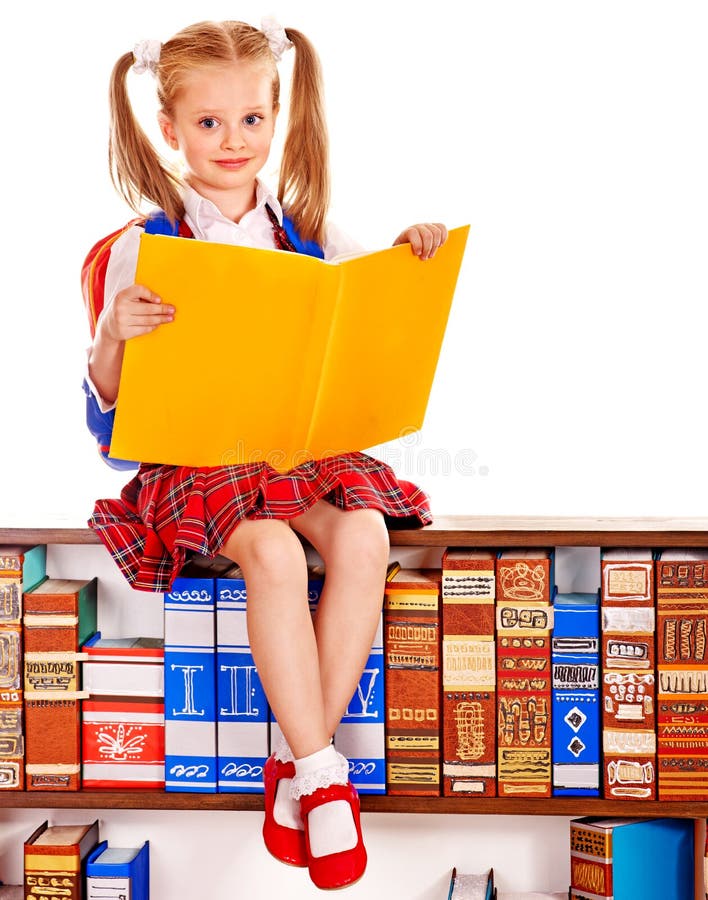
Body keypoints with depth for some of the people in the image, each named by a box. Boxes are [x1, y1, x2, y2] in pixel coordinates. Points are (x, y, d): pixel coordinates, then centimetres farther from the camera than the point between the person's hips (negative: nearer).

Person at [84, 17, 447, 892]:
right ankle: (322, 776, -20)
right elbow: (110, 393, -1)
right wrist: (114, 336, -23)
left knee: (362, 535, -28)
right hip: (196, 452, -3)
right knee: (274, 551, -33)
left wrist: (411, 256, -3)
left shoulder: (310, 235, 10)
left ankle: (296, 763, -15)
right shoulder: (146, 248, 0)